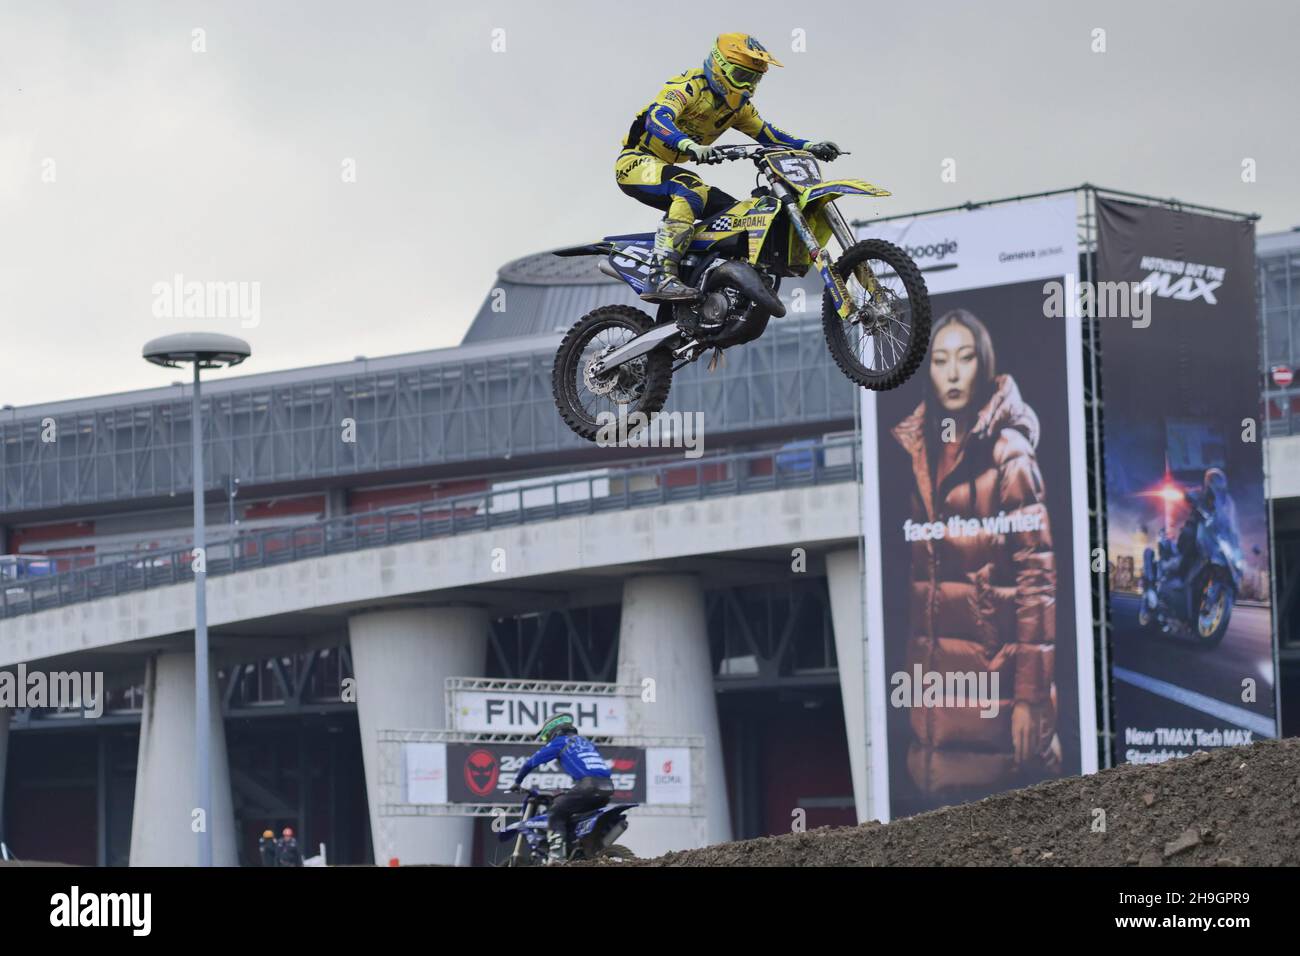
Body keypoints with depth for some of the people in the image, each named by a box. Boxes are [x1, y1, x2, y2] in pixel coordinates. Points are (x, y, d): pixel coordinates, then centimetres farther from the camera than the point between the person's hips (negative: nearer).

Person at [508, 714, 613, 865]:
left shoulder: (559, 742, 13)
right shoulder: (586, 742, 33)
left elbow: (532, 762, 17)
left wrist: (517, 782, 31)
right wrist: (571, 791, 54)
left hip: (587, 785, -7)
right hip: (607, 786, 7)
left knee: (556, 814, 1)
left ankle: (557, 856, -15)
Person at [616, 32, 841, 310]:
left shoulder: (738, 105, 11)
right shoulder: (689, 86, -17)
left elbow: (767, 134, 15)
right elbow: (658, 119, -33)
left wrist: (810, 147, -1)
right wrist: (690, 146, -51)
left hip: (667, 169, 9)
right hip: (636, 163, -9)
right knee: (691, 191, -36)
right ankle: (661, 276, -47)